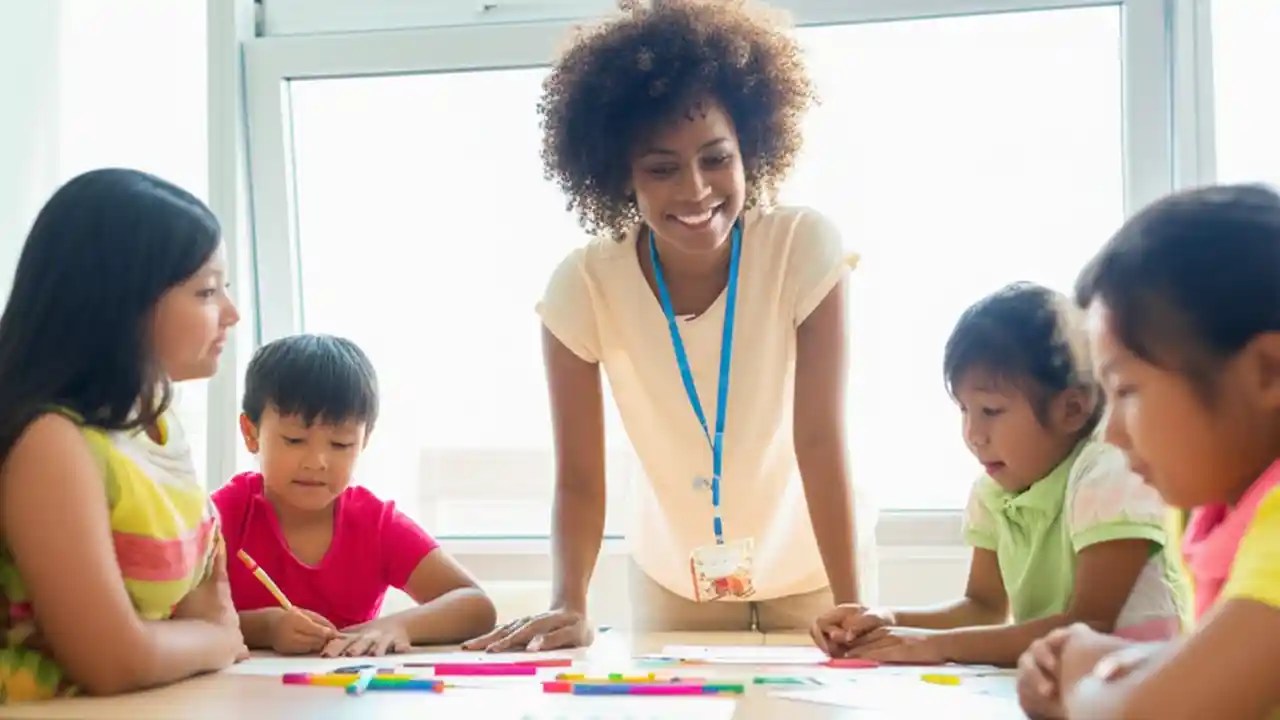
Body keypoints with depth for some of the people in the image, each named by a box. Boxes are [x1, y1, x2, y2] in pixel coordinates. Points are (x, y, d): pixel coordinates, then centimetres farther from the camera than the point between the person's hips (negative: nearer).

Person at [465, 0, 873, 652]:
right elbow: (579, 480, -19)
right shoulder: (583, 287, -22)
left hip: (810, 572, -1)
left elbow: (821, 443, -25)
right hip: (673, 583, 1)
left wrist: (851, 609, -31)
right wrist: (568, 607, -33)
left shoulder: (806, 250, -24)